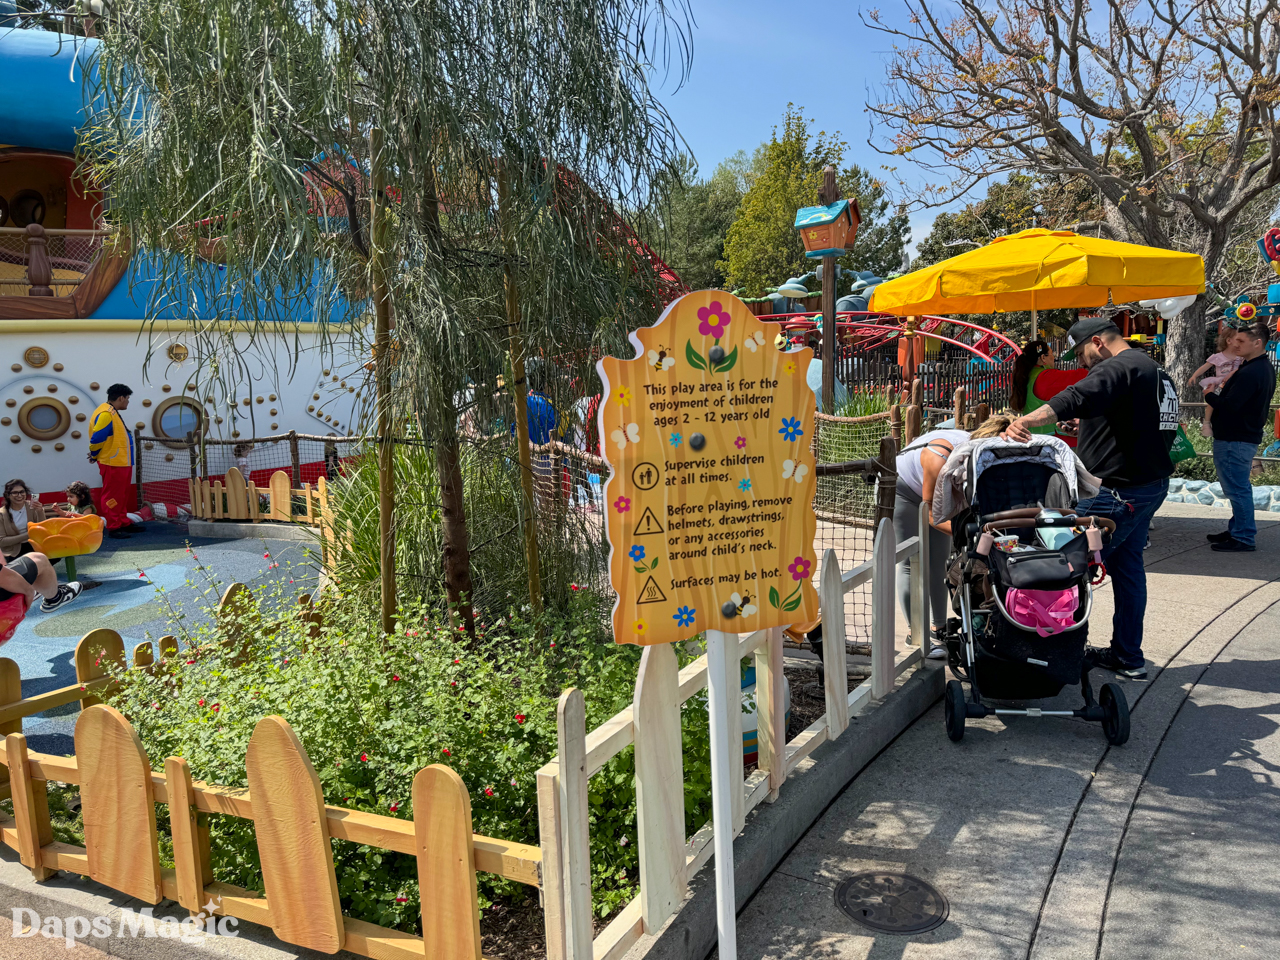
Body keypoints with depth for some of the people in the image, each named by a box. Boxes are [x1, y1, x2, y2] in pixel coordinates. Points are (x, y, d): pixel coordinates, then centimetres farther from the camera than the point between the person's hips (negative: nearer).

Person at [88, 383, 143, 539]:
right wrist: (94, 456, -7)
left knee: (122, 495, 18)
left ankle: (124, 522, 28)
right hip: (112, 464, -10)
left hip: (122, 462, 10)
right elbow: (96, 439, -23)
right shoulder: (105, 414, -20)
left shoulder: (113, 413, 14)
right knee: (112, 496, -2)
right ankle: (113, 528, 3)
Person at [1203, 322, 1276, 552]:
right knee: (1240, 488, 18)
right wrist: (1220, 393, 9)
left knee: (1237, 489, -4)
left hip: (1234, 440, -11)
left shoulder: (1250, 373, -23)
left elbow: (1228, 407, -26)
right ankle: (1237, 531, 28)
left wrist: (1210, 395, -9)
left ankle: (1243, 539, 2)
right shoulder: (1265, 368, 12)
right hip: (1248, 436, 11)